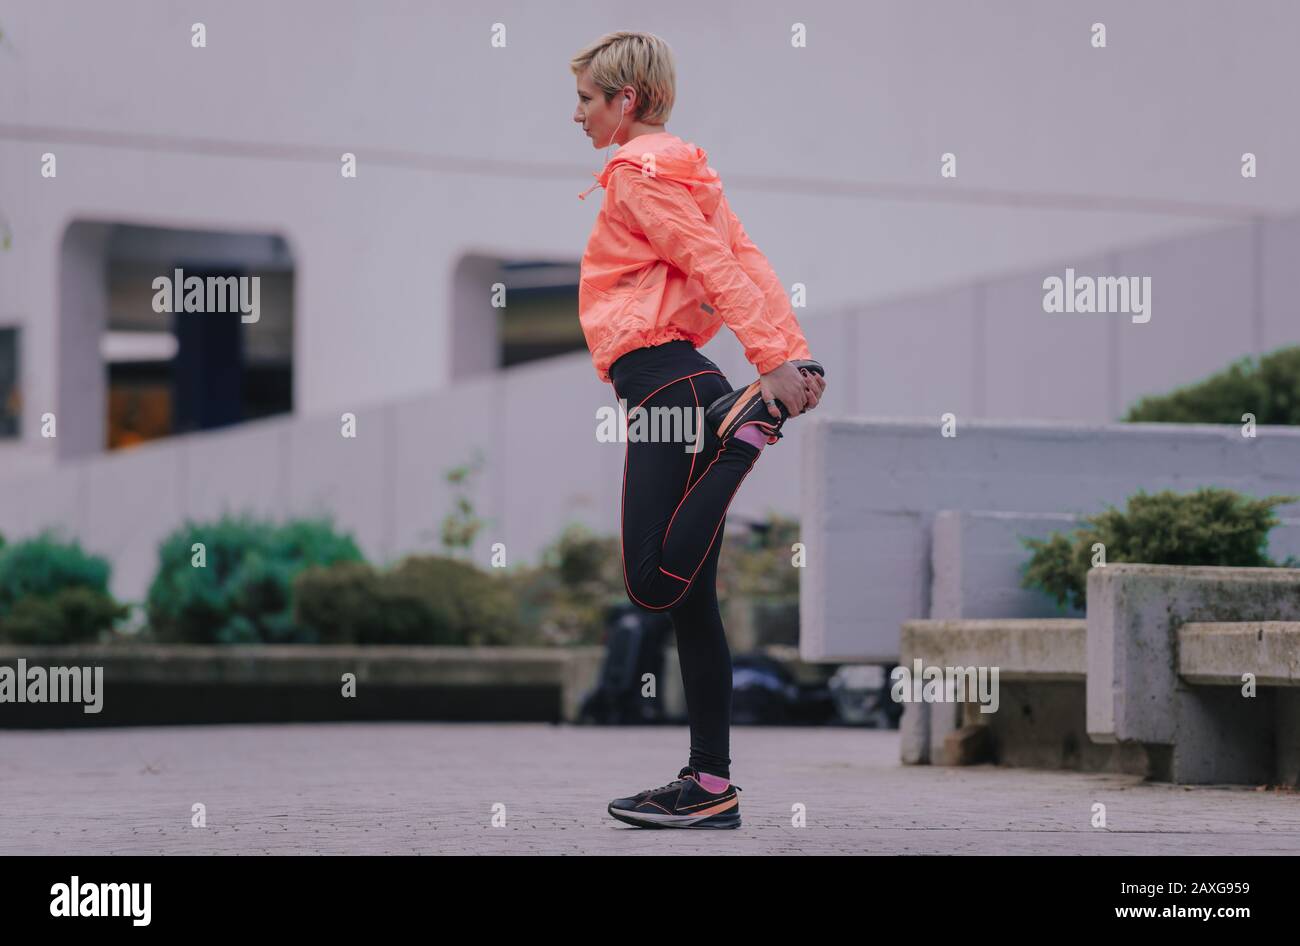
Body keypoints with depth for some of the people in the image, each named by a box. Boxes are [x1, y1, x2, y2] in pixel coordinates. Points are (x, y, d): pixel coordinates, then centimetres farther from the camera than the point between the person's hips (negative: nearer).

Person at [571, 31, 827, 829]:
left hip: (664, 382, -10)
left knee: (658, 583, -15)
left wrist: (773, 359, -24)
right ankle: (710, 786, 5)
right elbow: (746, 261, 12)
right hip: (674, 381, 10)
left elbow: (714, 264, -16)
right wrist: (795, 354, 2)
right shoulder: (682, 167, 22)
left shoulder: (638, 171, -6)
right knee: (687, 599, 7)